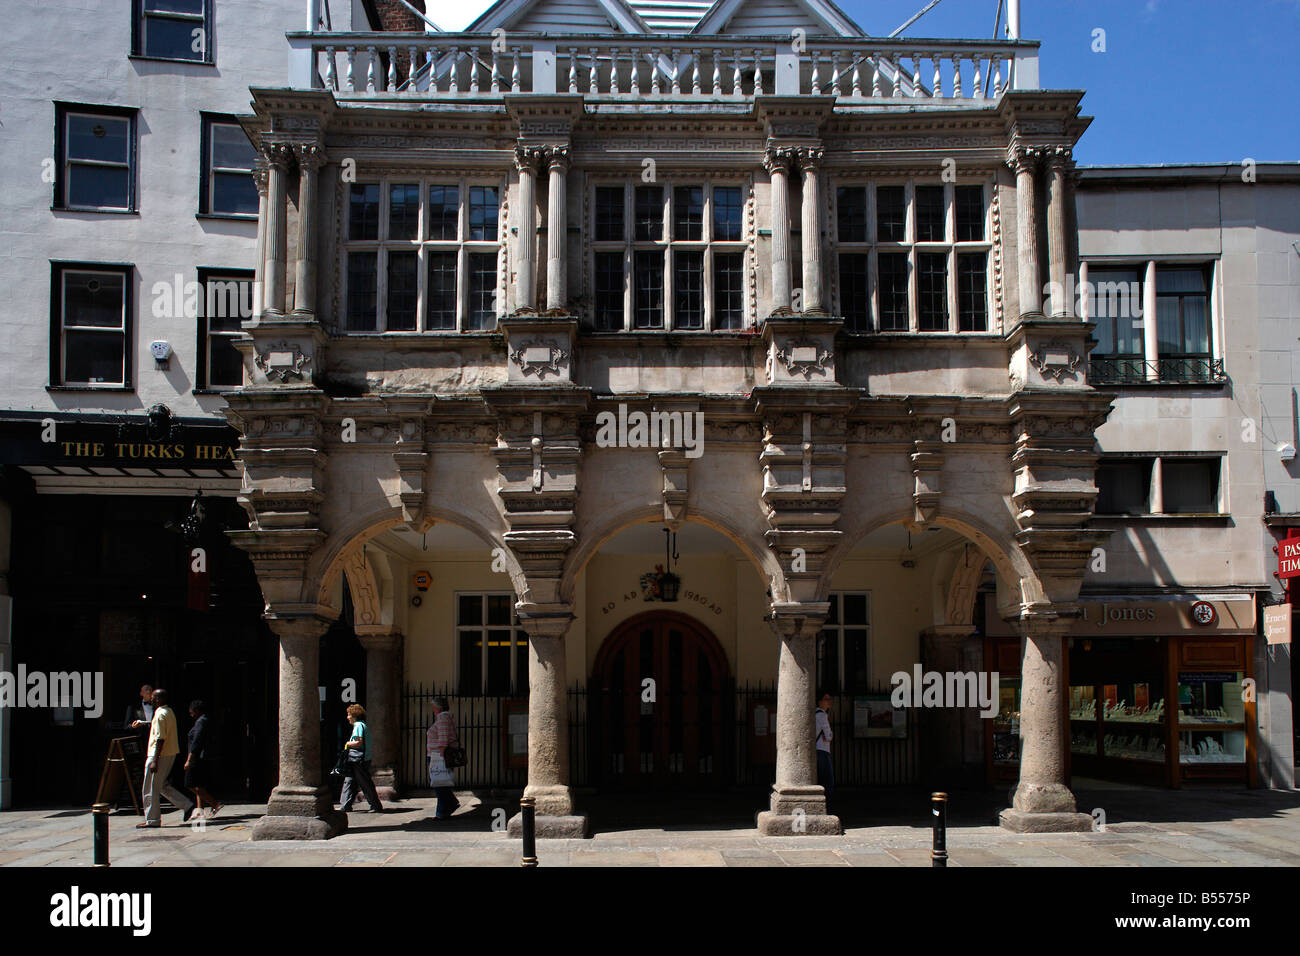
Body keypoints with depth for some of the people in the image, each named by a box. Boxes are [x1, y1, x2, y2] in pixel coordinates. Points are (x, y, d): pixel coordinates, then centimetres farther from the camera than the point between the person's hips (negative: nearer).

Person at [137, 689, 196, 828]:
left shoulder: (160, 715, -16)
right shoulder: (169, 712, 14)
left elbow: (160, 739, -22)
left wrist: (155, 761, -23)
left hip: (160, 755, -10)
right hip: (170, 754, 10)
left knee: (151, 789, 0)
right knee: (162, 785, 17)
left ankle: (152, 820, 5)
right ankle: (187, 805, 11)